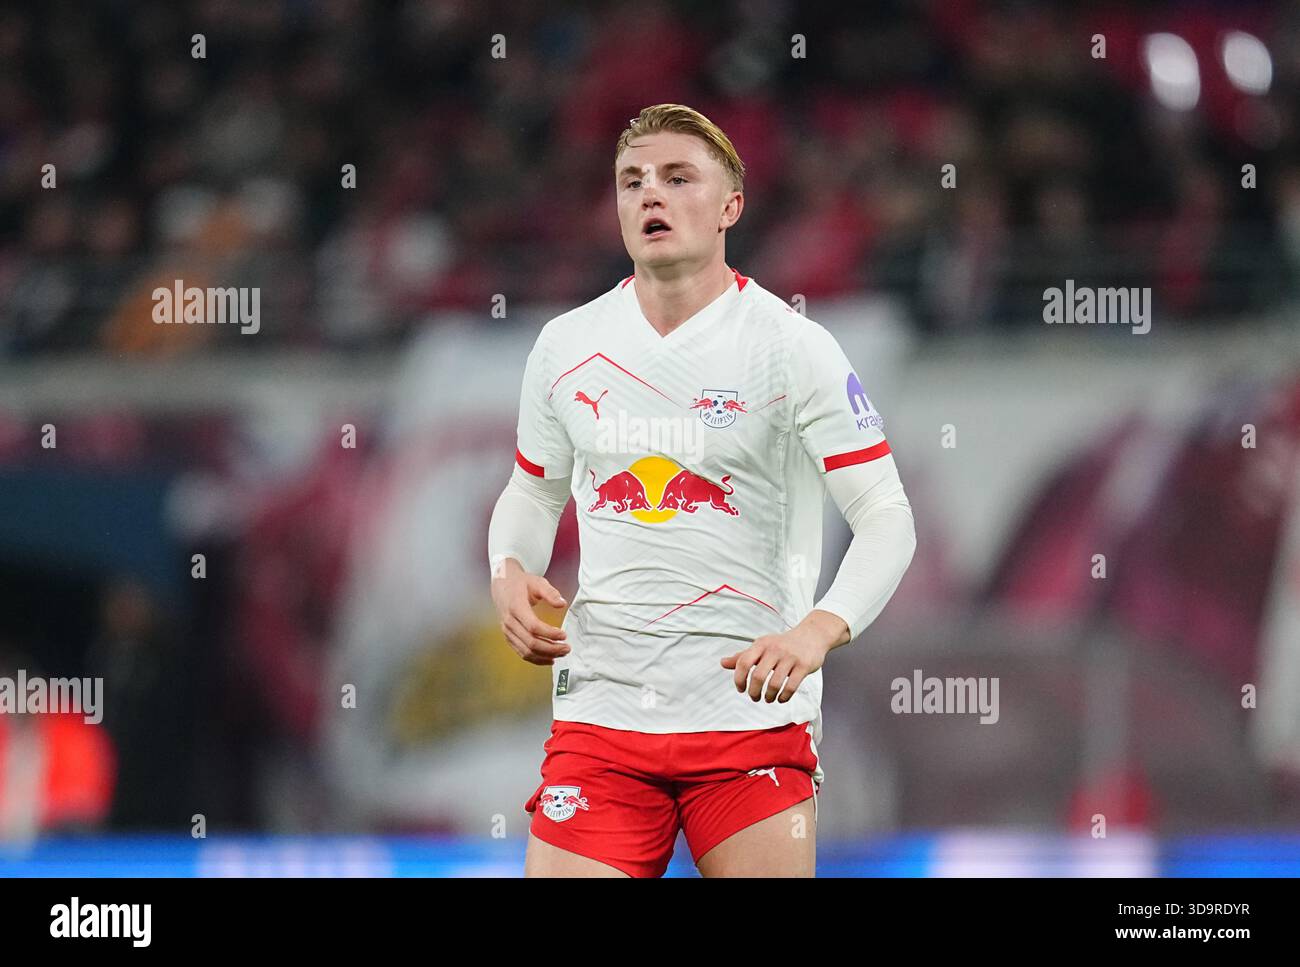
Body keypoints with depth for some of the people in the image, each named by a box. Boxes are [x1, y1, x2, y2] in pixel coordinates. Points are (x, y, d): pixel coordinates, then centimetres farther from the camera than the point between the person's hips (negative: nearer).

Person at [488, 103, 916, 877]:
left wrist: (818, 630, -27)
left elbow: (888, 520, -10)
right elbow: (532, 492, 23)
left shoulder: (793, 347, -5)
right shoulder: (566, 345, 8)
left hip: (754, 716, -3)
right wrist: (510, 574, 0)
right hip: (600, 717, 3)